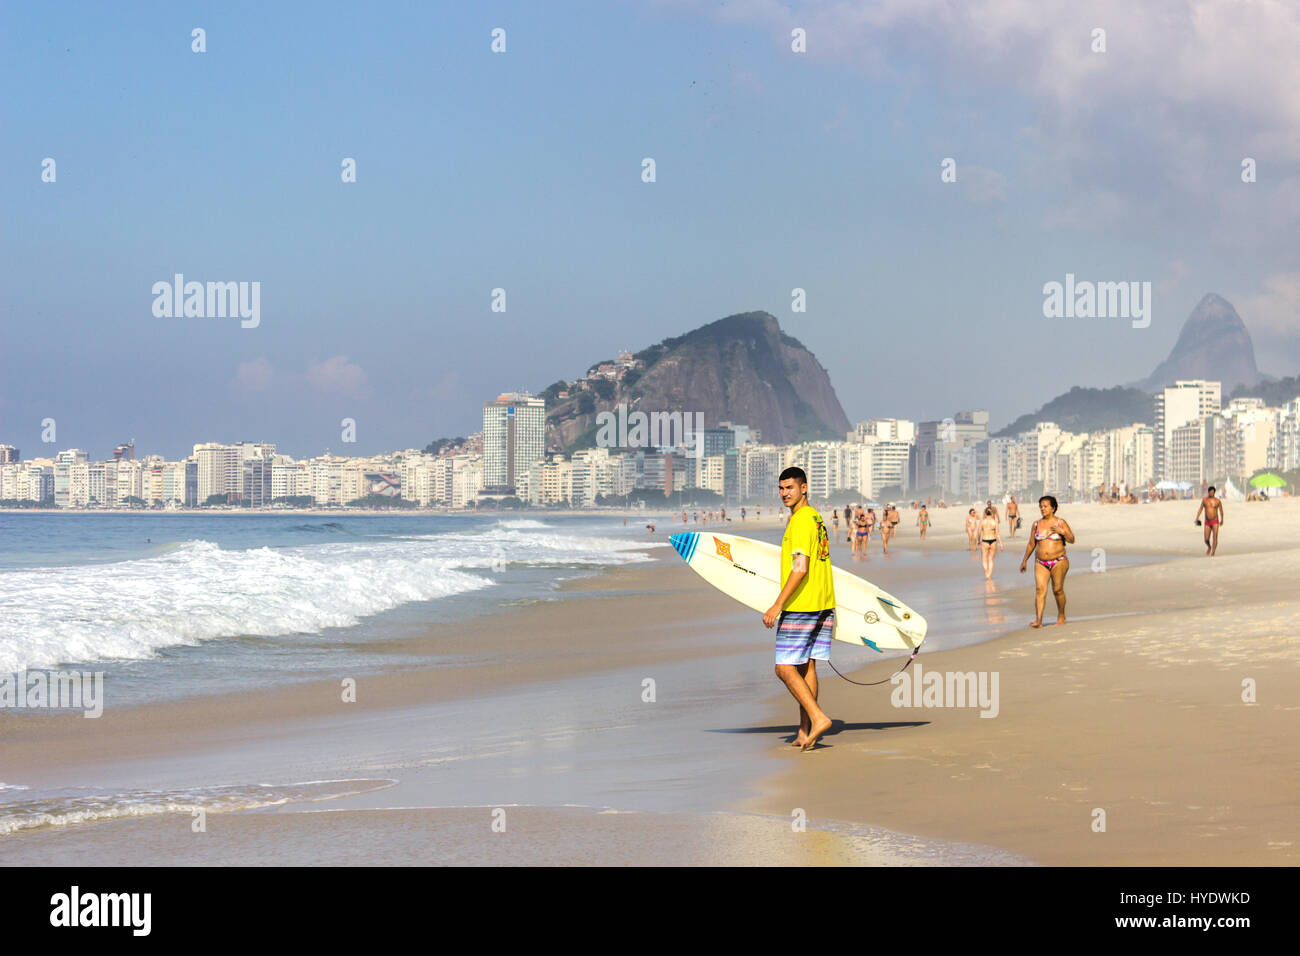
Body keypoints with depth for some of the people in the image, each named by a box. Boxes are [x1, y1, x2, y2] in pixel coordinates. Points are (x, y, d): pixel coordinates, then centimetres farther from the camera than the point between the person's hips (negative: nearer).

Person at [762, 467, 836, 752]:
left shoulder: (801, 520, -14)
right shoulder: (816, 518, 16)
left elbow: (800, 568, -22)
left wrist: (778, 605, -21)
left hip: (799, 607, -10)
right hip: (822, 605, 10)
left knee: (785, 668, -7)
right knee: (806, 667, 10)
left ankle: (817, 718, -15)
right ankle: (805, 733, 10)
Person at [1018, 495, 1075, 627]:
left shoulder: (1061, 523, 1)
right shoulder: (1036, 524, 8)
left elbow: (1072, 540, 0)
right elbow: (1031, 544, 16)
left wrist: (1062, 532, -17)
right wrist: (1024, 561, 17)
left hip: (1059, 562, -2)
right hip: (1041, 563, 2)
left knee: (1058, 590, 1)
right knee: (1040, 589, -12)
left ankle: (1061, 615, 23)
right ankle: (1039, 620, -19)